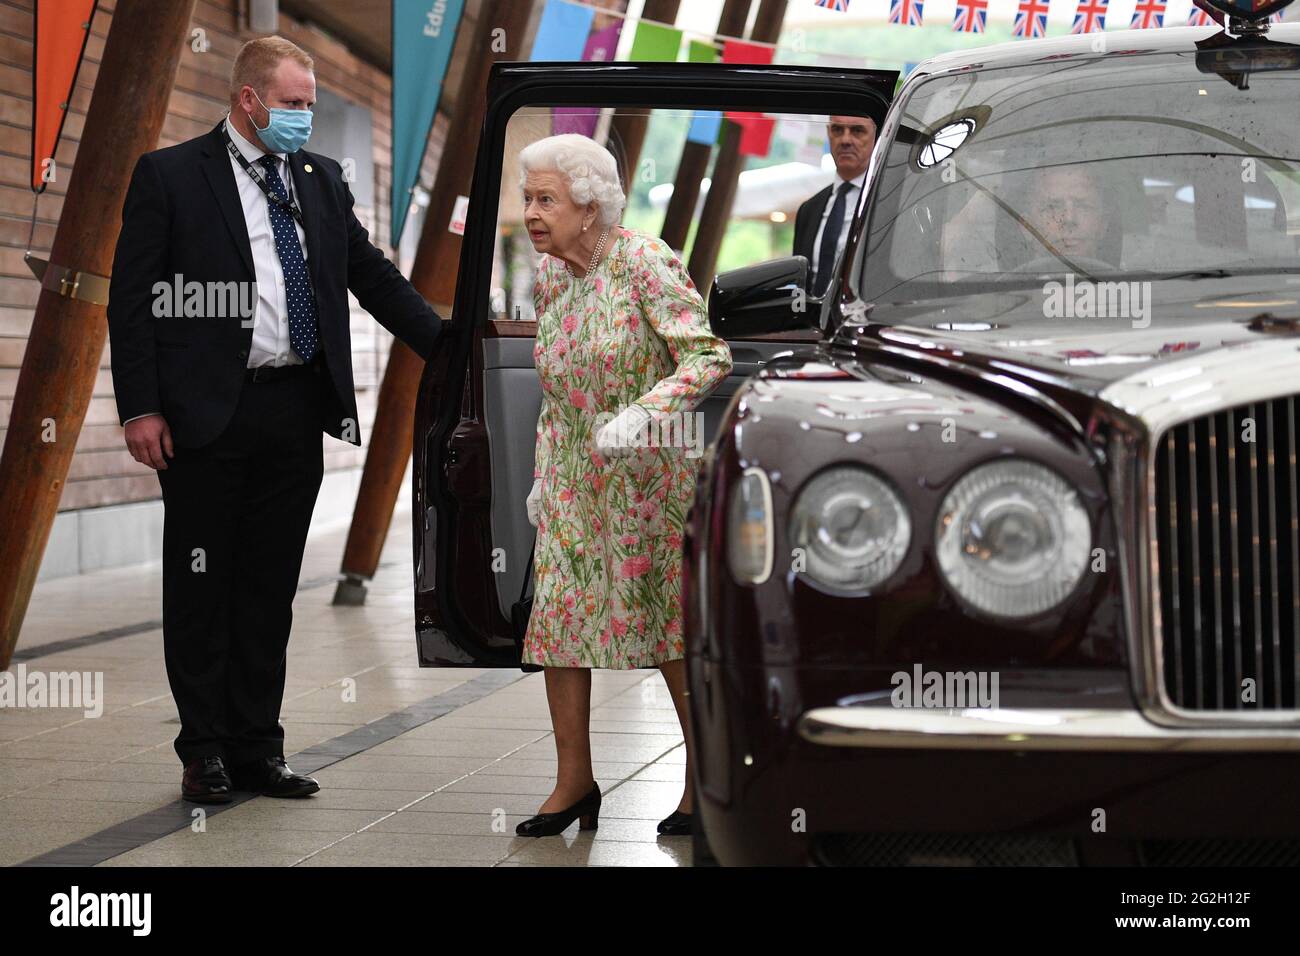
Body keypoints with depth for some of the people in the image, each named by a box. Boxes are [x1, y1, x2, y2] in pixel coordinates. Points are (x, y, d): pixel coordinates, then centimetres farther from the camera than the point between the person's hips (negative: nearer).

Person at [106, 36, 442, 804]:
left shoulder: (323, 180, 11)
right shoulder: (169, 176, -3)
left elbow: (375, 279, 15)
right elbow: (133, 299, -5)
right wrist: (140, 408, -11)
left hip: (295, 414, 5)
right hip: (207, 416, -4)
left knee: (271, 589, 10)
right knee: (201, 589, 4)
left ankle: (258, 748, 19)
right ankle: (205, 751, 14)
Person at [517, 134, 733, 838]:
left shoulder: (644, 263, -15)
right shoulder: (546, 278, 6)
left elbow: (709, 356, -18)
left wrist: (640, 414, -30)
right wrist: (543, 475, 14)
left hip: (648, 472, -6)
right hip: (574, 480, 6)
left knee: (669, 623, 0)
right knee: (557, 616, 1)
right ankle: (574, 780, 13)